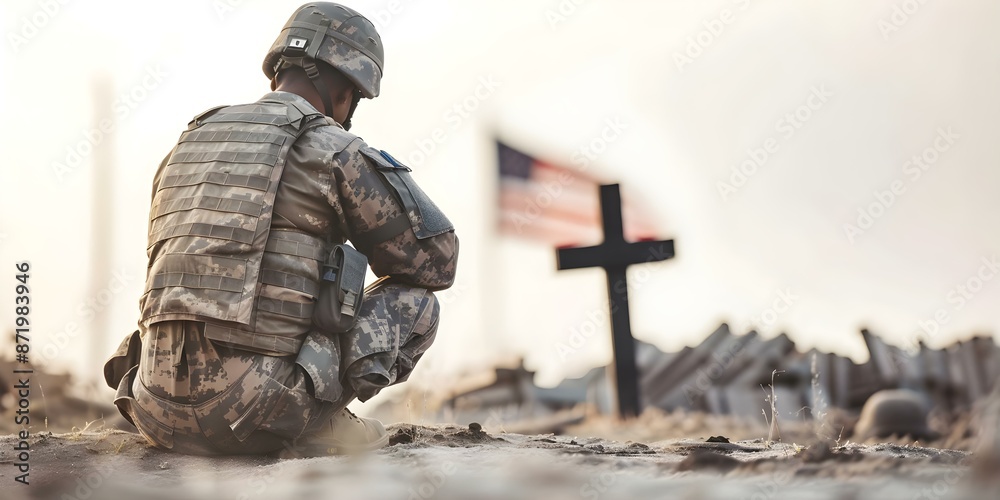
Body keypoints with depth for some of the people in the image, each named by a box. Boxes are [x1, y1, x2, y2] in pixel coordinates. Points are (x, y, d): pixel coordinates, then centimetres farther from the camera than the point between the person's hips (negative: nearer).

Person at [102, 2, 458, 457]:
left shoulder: (188, 144, 19)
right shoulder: (333, 151, -2)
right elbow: (437, 258, 4)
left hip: (160, 415, 6)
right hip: (252, 414, -6)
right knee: (418, 303, 10)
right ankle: (321, 421, 3)